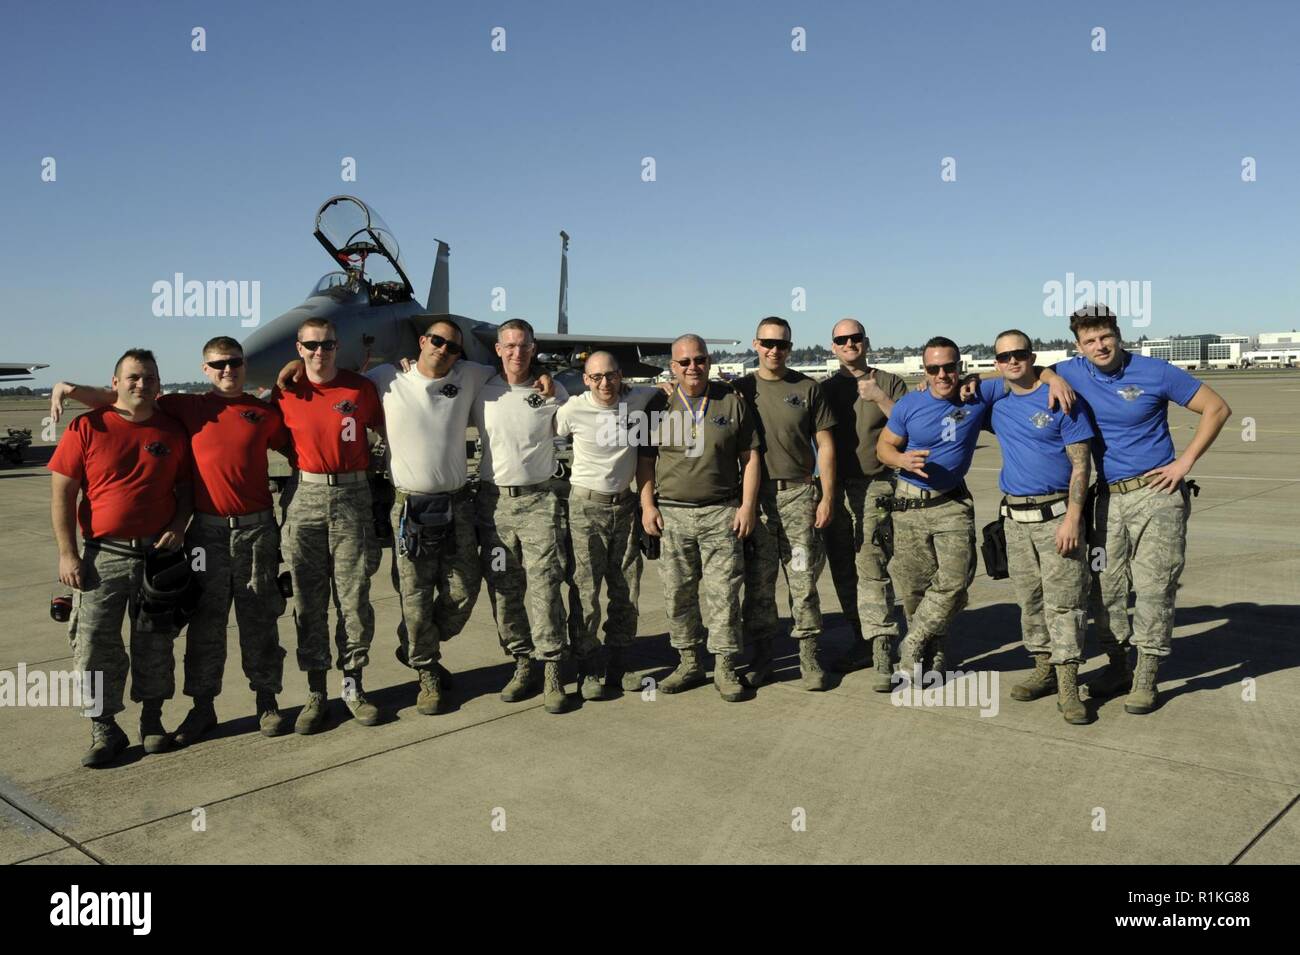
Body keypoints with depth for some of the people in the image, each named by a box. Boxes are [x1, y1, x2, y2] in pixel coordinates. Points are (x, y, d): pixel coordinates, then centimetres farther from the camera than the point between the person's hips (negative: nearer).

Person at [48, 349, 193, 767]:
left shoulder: (173, 431, 5)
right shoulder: (87, 427, -2)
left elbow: (186, 486, 14)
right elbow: (61, 492, -3)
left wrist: (178, 525, -5)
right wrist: (67, 553, -8)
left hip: (158, 553, 2)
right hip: (104, 555, -2)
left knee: (155, 643, 9)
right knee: (95, 643, -1)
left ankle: (152, 721, 24)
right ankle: (104, 729, 11)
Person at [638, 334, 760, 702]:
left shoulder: (732, 402, 5)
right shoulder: (659, 406, 8)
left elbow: (750, 457, 5)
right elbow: (645, 459, 9)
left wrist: (748, 505, -2)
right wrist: (647, 505, 0)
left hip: (721, 513, -1)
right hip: (671, 514, 2)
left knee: (723, 592, -2)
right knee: (678, 593, 6)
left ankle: (725, 667, 8)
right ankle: (690, 663, 19)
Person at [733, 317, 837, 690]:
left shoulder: (808, 388, 5)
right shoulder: (741, 389, 8)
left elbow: (824, 445, 5)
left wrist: (827, 496, -1)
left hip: (798, 494, -1)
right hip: (755, 495, 1)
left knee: (803, 579, 0)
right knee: (758, 581, 6)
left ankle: (809, 658, 9)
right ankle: (761, 656, 17)